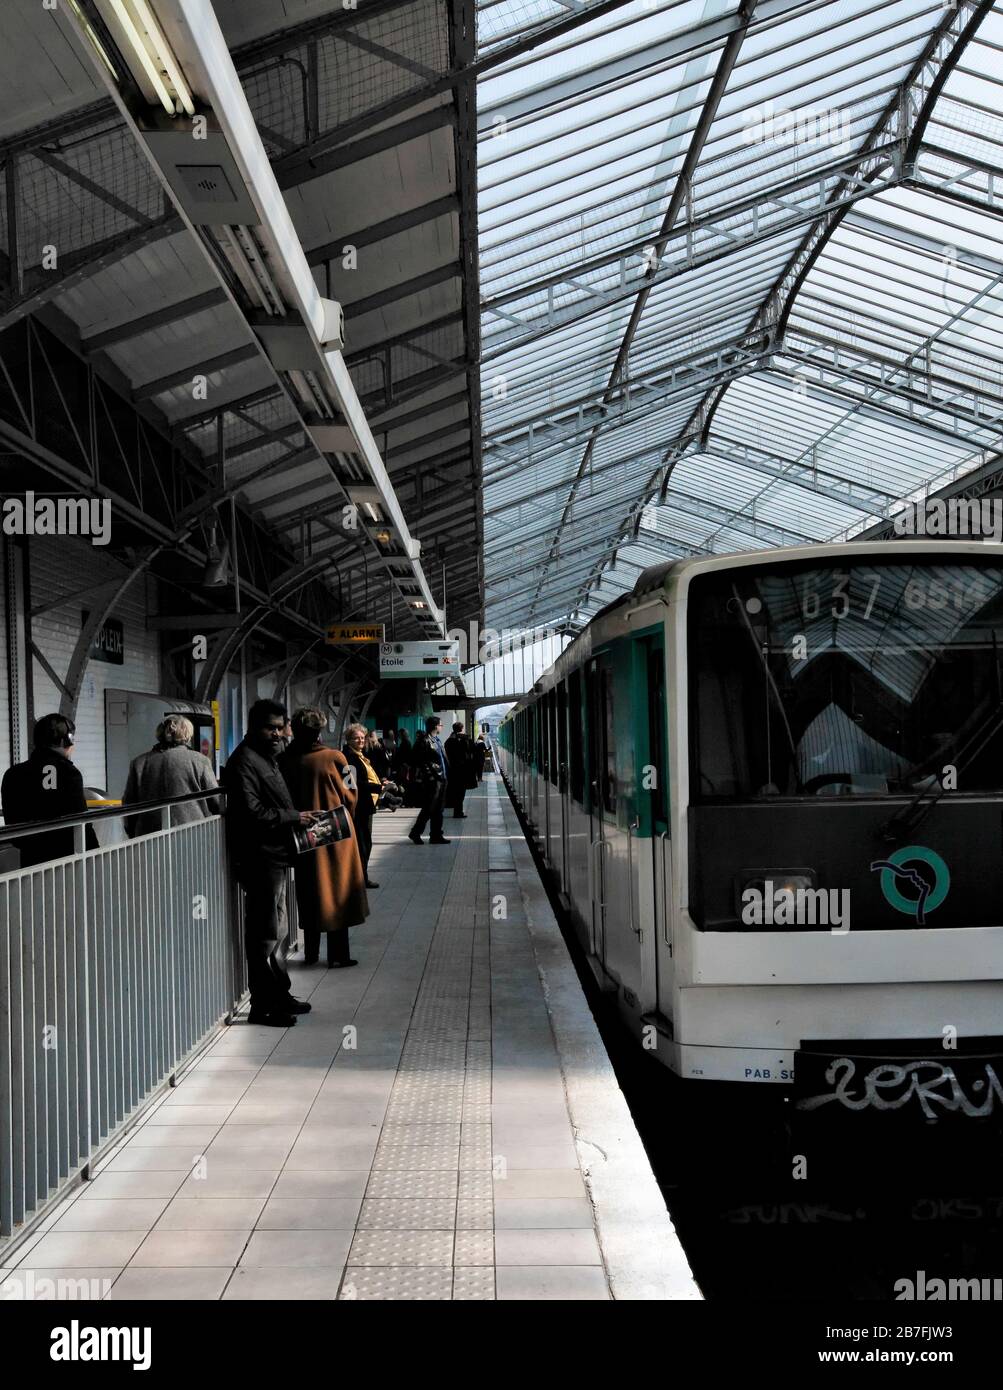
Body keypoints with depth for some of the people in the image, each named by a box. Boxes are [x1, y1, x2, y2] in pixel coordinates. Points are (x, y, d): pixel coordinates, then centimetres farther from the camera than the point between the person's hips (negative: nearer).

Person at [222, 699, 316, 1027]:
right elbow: (252, 812, -24)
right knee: (265, 934, -5)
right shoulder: (244, 760, -15)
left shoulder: (266, 758, 17)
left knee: (276, 930, 18)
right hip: (259, 857, -11)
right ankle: (263, 1005, 2)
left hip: (274, 856, 11)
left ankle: (280, 995, 29)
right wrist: (294, 818, -15)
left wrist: (297, 817, 9)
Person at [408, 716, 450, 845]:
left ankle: (436, 836, 17)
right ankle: (415, 833, 7)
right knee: (429, 808, -5)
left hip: (441, 779, 9)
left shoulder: (437, 740, 15)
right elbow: (420, 762, -16)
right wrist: (430, 774, -17)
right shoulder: (424, 741, -12)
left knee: (438, 810, 11)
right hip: (431, 781, -9)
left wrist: (445, 774, 13)